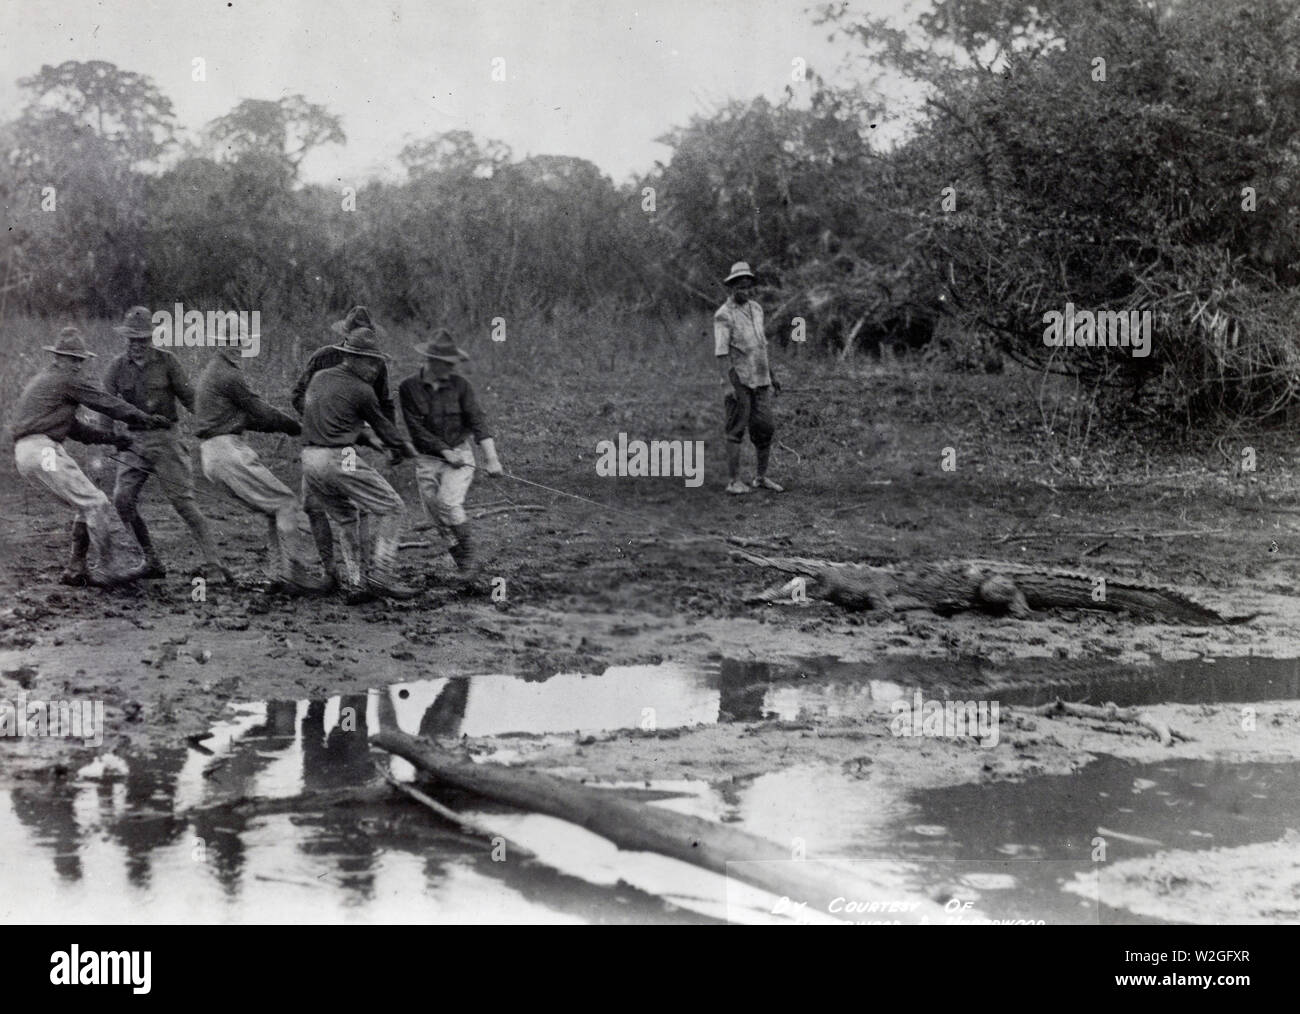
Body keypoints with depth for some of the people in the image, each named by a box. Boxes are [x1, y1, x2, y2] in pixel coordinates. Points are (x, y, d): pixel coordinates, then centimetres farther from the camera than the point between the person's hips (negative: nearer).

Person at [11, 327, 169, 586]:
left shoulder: (41, 381, 27)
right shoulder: (66, 380, -3)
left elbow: (72, 427, 27)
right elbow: (105, 403, -1)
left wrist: (110, 438, 21)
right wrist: (147, 419, 5)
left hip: (28, 455, 10)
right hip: (42, 450, -10)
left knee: (87, 506, 12)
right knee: (94, 502, -13)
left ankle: (75, 570, 11)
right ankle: (116, 565, -17)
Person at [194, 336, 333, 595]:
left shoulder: (211, 372, 20)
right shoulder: (229, 376, -12)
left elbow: (246, 417, 22)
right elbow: (262, 415, -8)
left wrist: (285, 423, 15)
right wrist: (296, 425, 6)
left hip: (211, 456, 10)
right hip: (228, 450, -10)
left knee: (275, 511, 12)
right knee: (288, 504, -10)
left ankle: (284, 576, 9)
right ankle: (298, 575, -14)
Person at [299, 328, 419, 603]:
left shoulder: (318, 378, 15)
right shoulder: (361, 391, -5)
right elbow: (382, 426, 7)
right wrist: (406, 448, 26)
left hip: (310, 460, 8)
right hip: (339, 459, -8)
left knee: (343, 518, 21)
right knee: (390, 508, 0)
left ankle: (353, 584, 14)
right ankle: (379, 576, -8)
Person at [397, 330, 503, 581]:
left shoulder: (459, 385, -3)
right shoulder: (408, 388, -5)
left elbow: (477, 420, -9)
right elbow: (416, 429, -9)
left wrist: (491, 458, -19)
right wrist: (445, 452, -16)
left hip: (460, 453, -2)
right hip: (427, 459, 2)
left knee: (449, 502, -22)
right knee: (437, 513, -1)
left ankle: (469, 556, -9)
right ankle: (465, 563, 11)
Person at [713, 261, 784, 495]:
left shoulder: (756, 308, 13)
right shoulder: (724, 315, -10)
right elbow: (721, 351, -16)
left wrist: (771, 376, 20)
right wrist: (728, 384, -24)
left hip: (760, 380, 6)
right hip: (739, 381, -6)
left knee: (765, 428, 5)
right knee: (737, 431, -4)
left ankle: (761, 478, 16)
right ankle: (734, 482, 0)